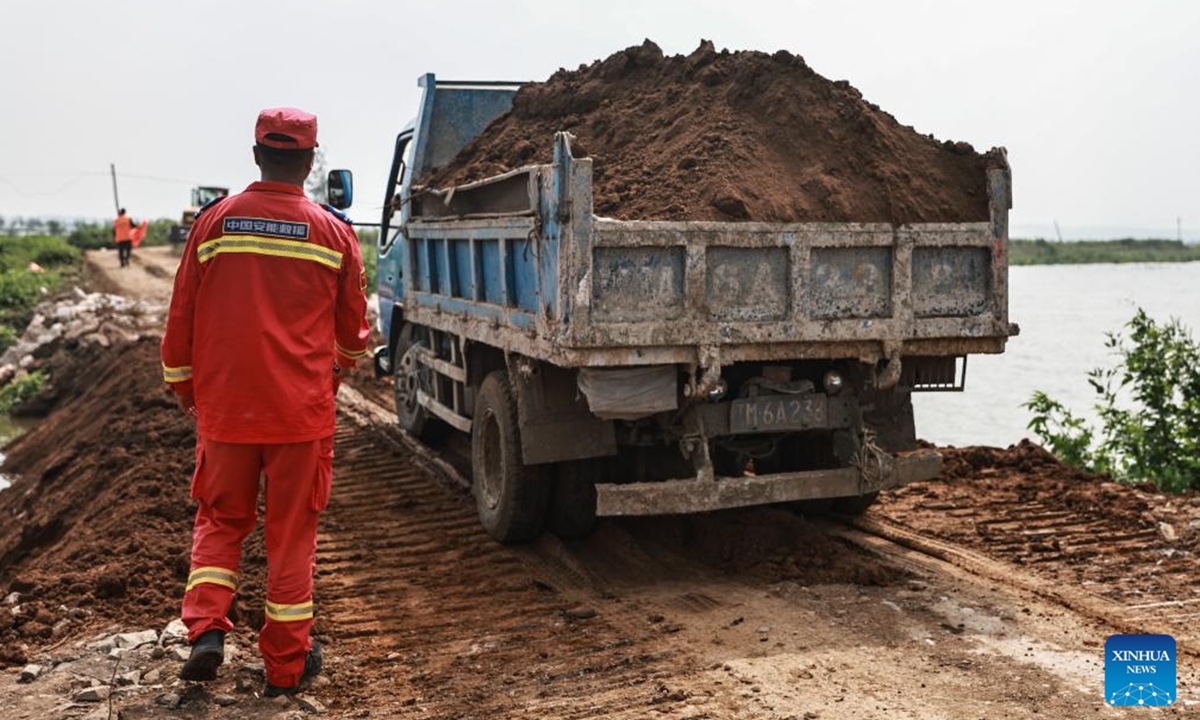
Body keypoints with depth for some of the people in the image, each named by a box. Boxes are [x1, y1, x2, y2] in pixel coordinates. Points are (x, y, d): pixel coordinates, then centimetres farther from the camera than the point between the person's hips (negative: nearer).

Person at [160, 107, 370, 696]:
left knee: (220, 520, 19)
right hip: (302, 410, -1)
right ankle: (287, 665, 18)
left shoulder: (213, 223, -1)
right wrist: (344, 362, 29)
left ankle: (205, 629, 4)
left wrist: (183, 385, 20)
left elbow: (181, 316, 5)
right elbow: (352, 327, 7)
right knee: (291, 534, 9)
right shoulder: (333, 233, -4)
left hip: (223, 406, 1)